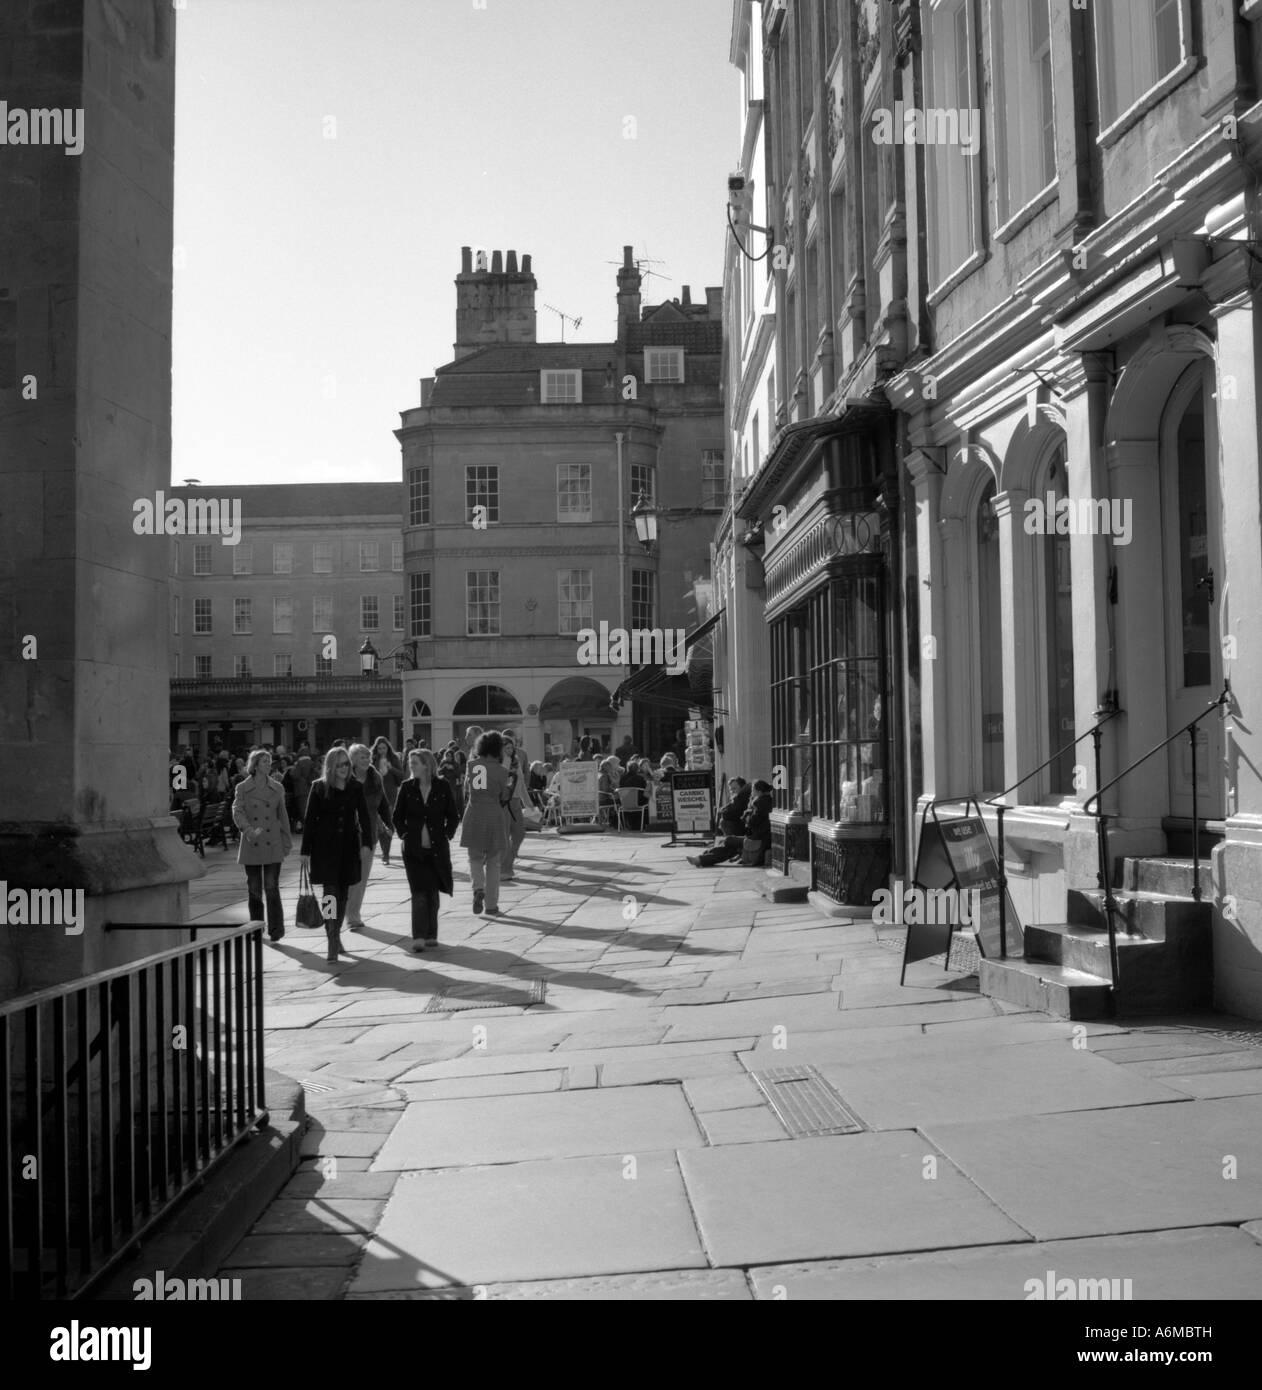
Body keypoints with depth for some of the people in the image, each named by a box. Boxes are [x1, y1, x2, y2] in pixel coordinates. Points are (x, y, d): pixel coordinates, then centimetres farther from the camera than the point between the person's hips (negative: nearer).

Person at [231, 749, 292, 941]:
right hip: (252, 844, 0)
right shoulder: (242, 788, 0)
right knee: (254, 889, 6)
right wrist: (248, 829, -26)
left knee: (272, 887, -6)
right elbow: (237, 811, -9)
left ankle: (276, 929, -1)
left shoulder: (277, 788, 6)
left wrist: (287, 839, 11)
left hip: (272, 844, 1)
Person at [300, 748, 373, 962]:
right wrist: (305, 851, -4)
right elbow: (309, 819, 0)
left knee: (343, 894, 9)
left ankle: (336, 937, 23)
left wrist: (367, 843, -8)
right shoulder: (319, 787, -1)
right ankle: (332, 944, -11)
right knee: (330, 892, -10)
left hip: (348, 847, 3)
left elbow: (364, 816, 5)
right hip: (325, 847, -3)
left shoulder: (355, 788, 5)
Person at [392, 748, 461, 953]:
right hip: (414, 848, 0)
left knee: (432, 892, 8)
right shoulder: (406, 787, 0)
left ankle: (431, 935, 19)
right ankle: (418, 937, -11)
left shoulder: (442, 786, -2)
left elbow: (453, 816, 6)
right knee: (419, 892, -8)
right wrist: (404, 835, -1)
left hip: (437, 847, 0)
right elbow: (397, 816, 10)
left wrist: (446, 835, -3)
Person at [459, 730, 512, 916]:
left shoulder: (471, 766, 2)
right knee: (493, 862, 9)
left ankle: (478, 888, -14)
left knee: (475, 858, 14)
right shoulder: (501, 770, -4)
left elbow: (466, 792, 10)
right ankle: (491, 905, 9)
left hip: (473, 815, 2)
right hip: (494, 815, -1)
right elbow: (504, 798, 1)